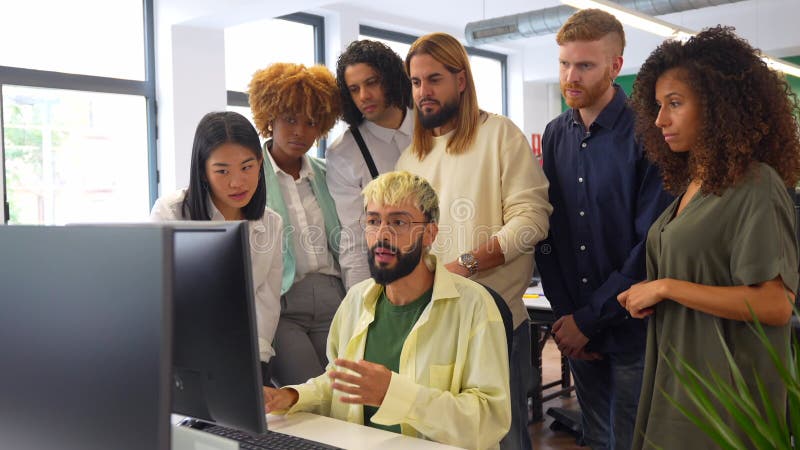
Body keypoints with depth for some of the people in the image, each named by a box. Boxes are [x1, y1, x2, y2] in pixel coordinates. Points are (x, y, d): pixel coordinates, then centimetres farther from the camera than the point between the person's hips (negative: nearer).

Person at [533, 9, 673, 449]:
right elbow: (546, 229, 7)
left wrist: (588, 319, -14)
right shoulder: (555, 134, 5)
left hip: (633, 330, -5)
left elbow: (651, 244, -16)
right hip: (576, 329, 5)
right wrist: (563, 313, 0)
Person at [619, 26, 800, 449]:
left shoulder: (756, 187, -16)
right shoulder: (691, 184, 7)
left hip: (723, 387, -7)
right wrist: (645, 294, -1)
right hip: (675, 377, 7)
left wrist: (665, 287, -19)